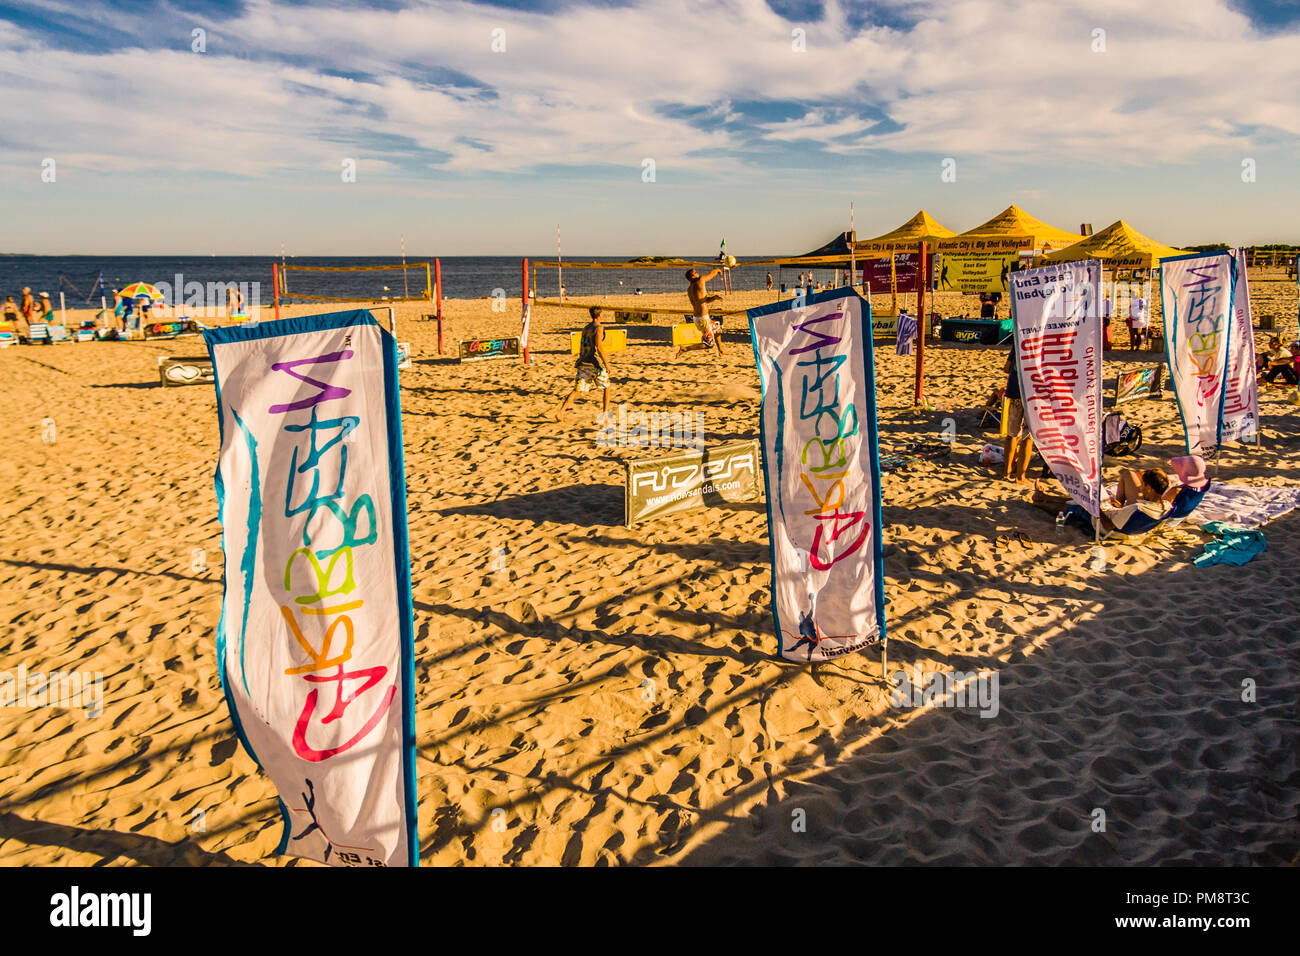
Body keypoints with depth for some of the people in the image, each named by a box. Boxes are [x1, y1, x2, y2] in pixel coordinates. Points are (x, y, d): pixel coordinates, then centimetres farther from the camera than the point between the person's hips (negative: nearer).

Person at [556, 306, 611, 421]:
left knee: (577, 390, 2)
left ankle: (561, 412, -12)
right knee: (607, 386, 16)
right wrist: (606, 363, -17)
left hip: (583, 362, 6)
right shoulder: (598, 328, -9)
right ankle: (605, 410, 17)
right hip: (595, 363, -6)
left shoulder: (586, 327, 14)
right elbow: (599, 347, -19)